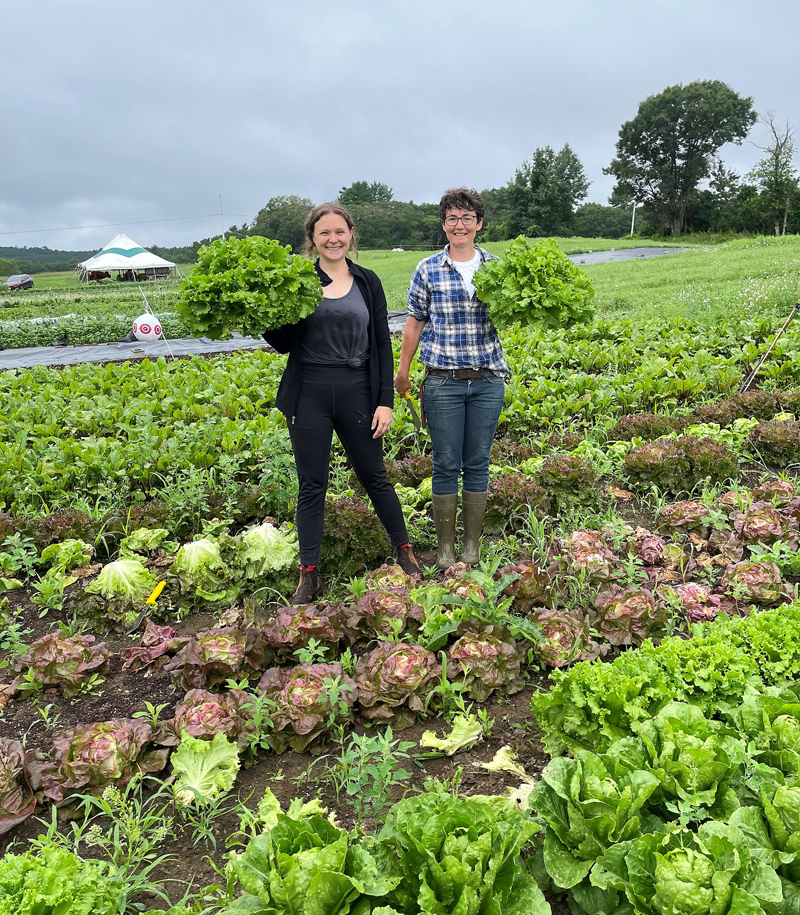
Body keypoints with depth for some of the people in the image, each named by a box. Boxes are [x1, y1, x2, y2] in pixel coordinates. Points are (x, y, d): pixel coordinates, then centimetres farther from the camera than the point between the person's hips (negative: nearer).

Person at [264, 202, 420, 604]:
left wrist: (386, 401, -1)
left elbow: (382, 344, 5)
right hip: (310, 394, 0)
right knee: (311, 484, 5)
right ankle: (309, 575, 17)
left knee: (374, 475, 11)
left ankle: (404, 549, 30)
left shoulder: (367, 282, 6)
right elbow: (284, 344, 3)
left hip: (357, 392, 1)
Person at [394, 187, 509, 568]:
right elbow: (415, 322, 10)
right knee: (446, 464, 2)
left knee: (478, 463, 8)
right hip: (443, 380, -1)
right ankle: (445, 547, 16)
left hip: (488, 380, 2)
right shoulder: (427, 270, 2)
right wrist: (402, 371, 14)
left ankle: (472, 544, 21)